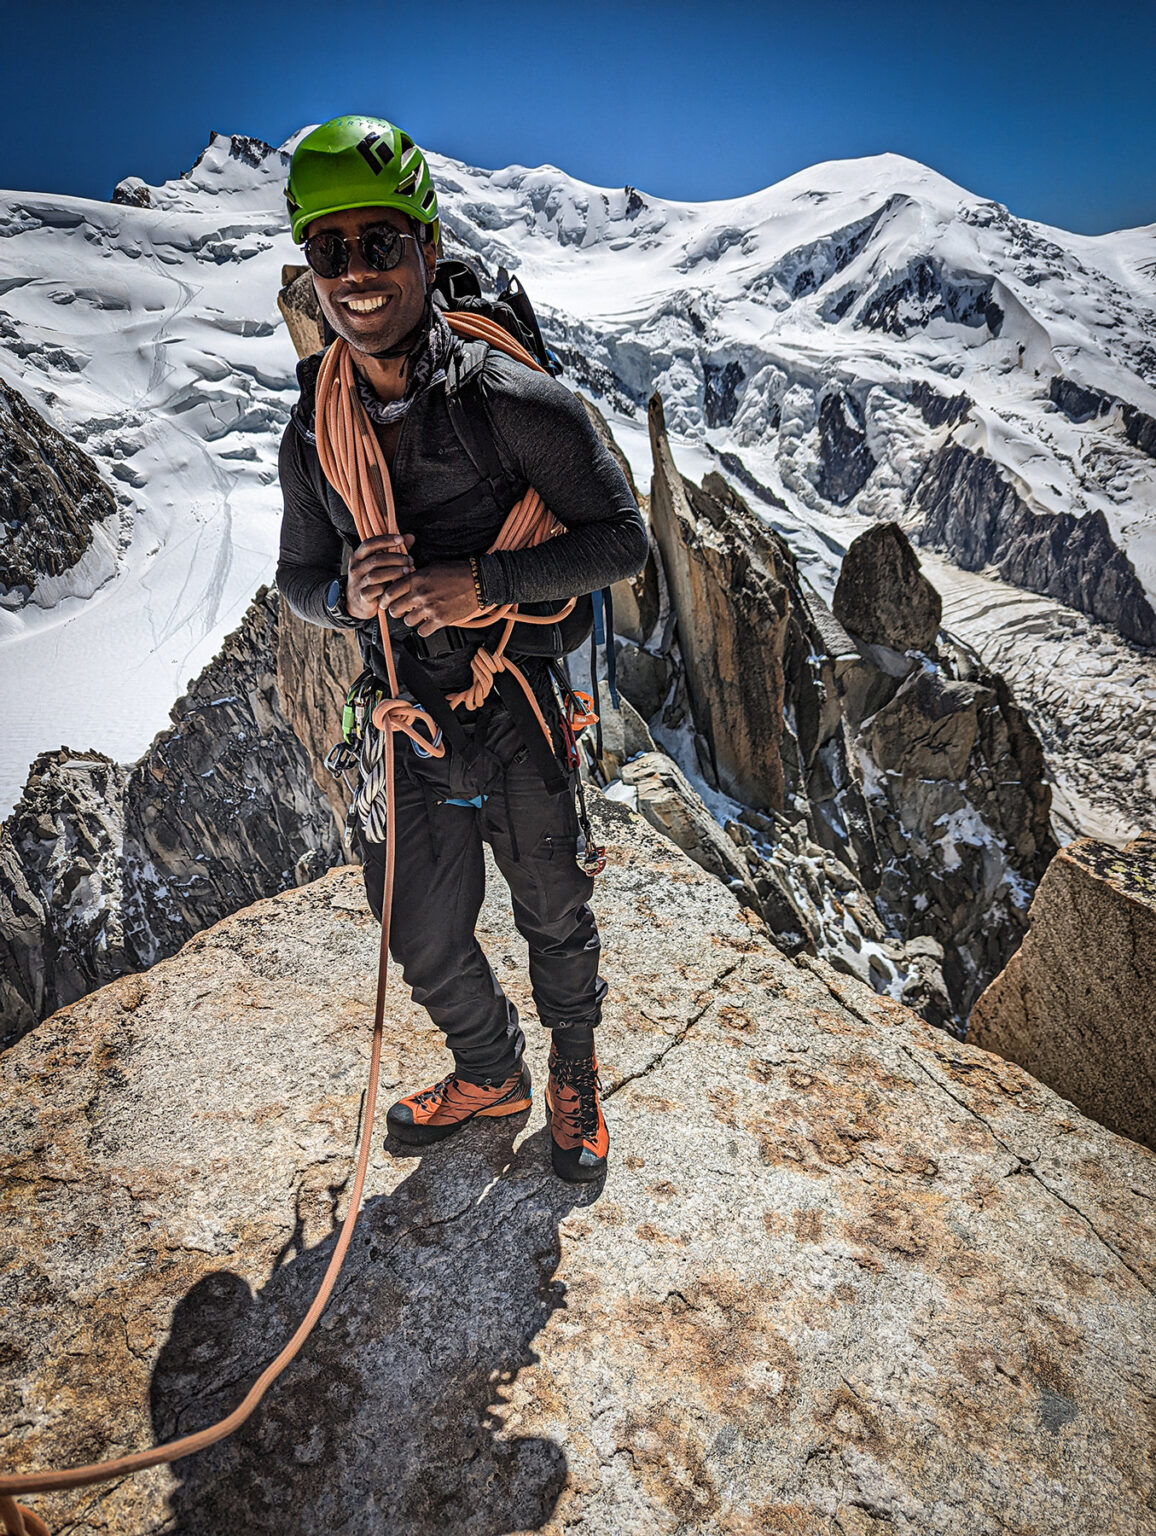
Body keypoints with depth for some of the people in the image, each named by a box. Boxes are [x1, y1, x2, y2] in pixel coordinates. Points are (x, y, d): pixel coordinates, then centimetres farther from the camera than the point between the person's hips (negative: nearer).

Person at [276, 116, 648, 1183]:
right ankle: (492, 1074, 47)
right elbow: (299, 580, 9)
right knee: (426, 944, 17)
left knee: (554, 916, 16)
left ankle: (575, 1072, 46)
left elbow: (622, 539, -13)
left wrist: (479, 582, -25)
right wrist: (348, 594, -15)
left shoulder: (512, 400, -15)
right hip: (401, 732, 5)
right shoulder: (314, 434, 0)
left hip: (516, 723, -4)